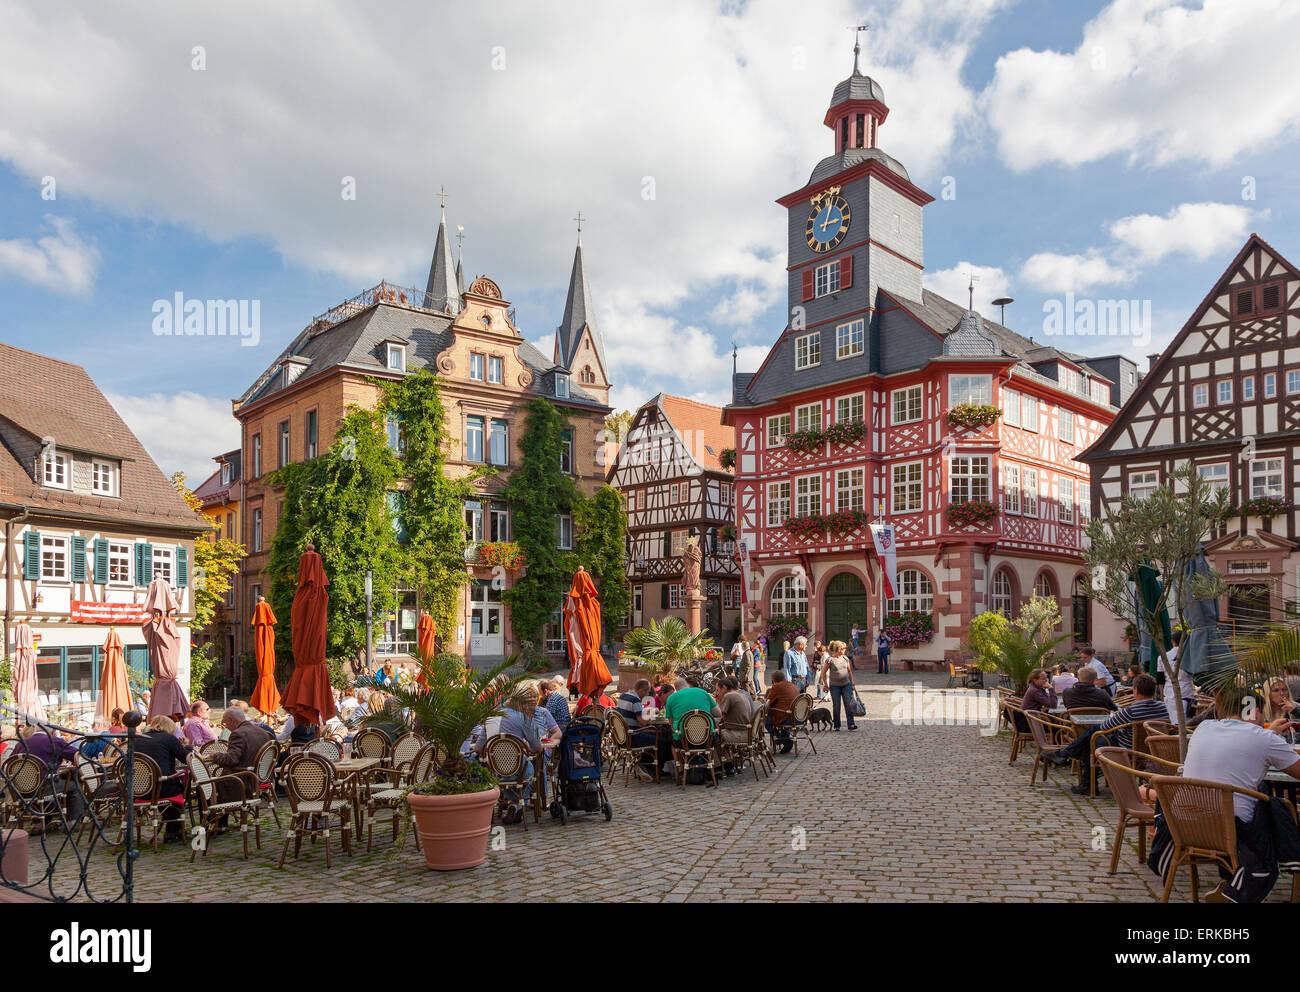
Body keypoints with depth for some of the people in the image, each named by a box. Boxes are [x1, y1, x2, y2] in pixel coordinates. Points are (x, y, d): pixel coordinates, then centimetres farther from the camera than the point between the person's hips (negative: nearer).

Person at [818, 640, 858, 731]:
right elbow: (823, 673, -4)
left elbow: (849, 671, 15)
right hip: (834, 686, -4)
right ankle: (836, 725, 14)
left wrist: (852, 684, 12)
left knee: (849, 704, -5)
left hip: (846, 685, 4)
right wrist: (826, 686, -3)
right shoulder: (830, 659, -9)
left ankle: (851, 724, -5)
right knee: (836, 706, 3)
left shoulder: (845, 658, 6)